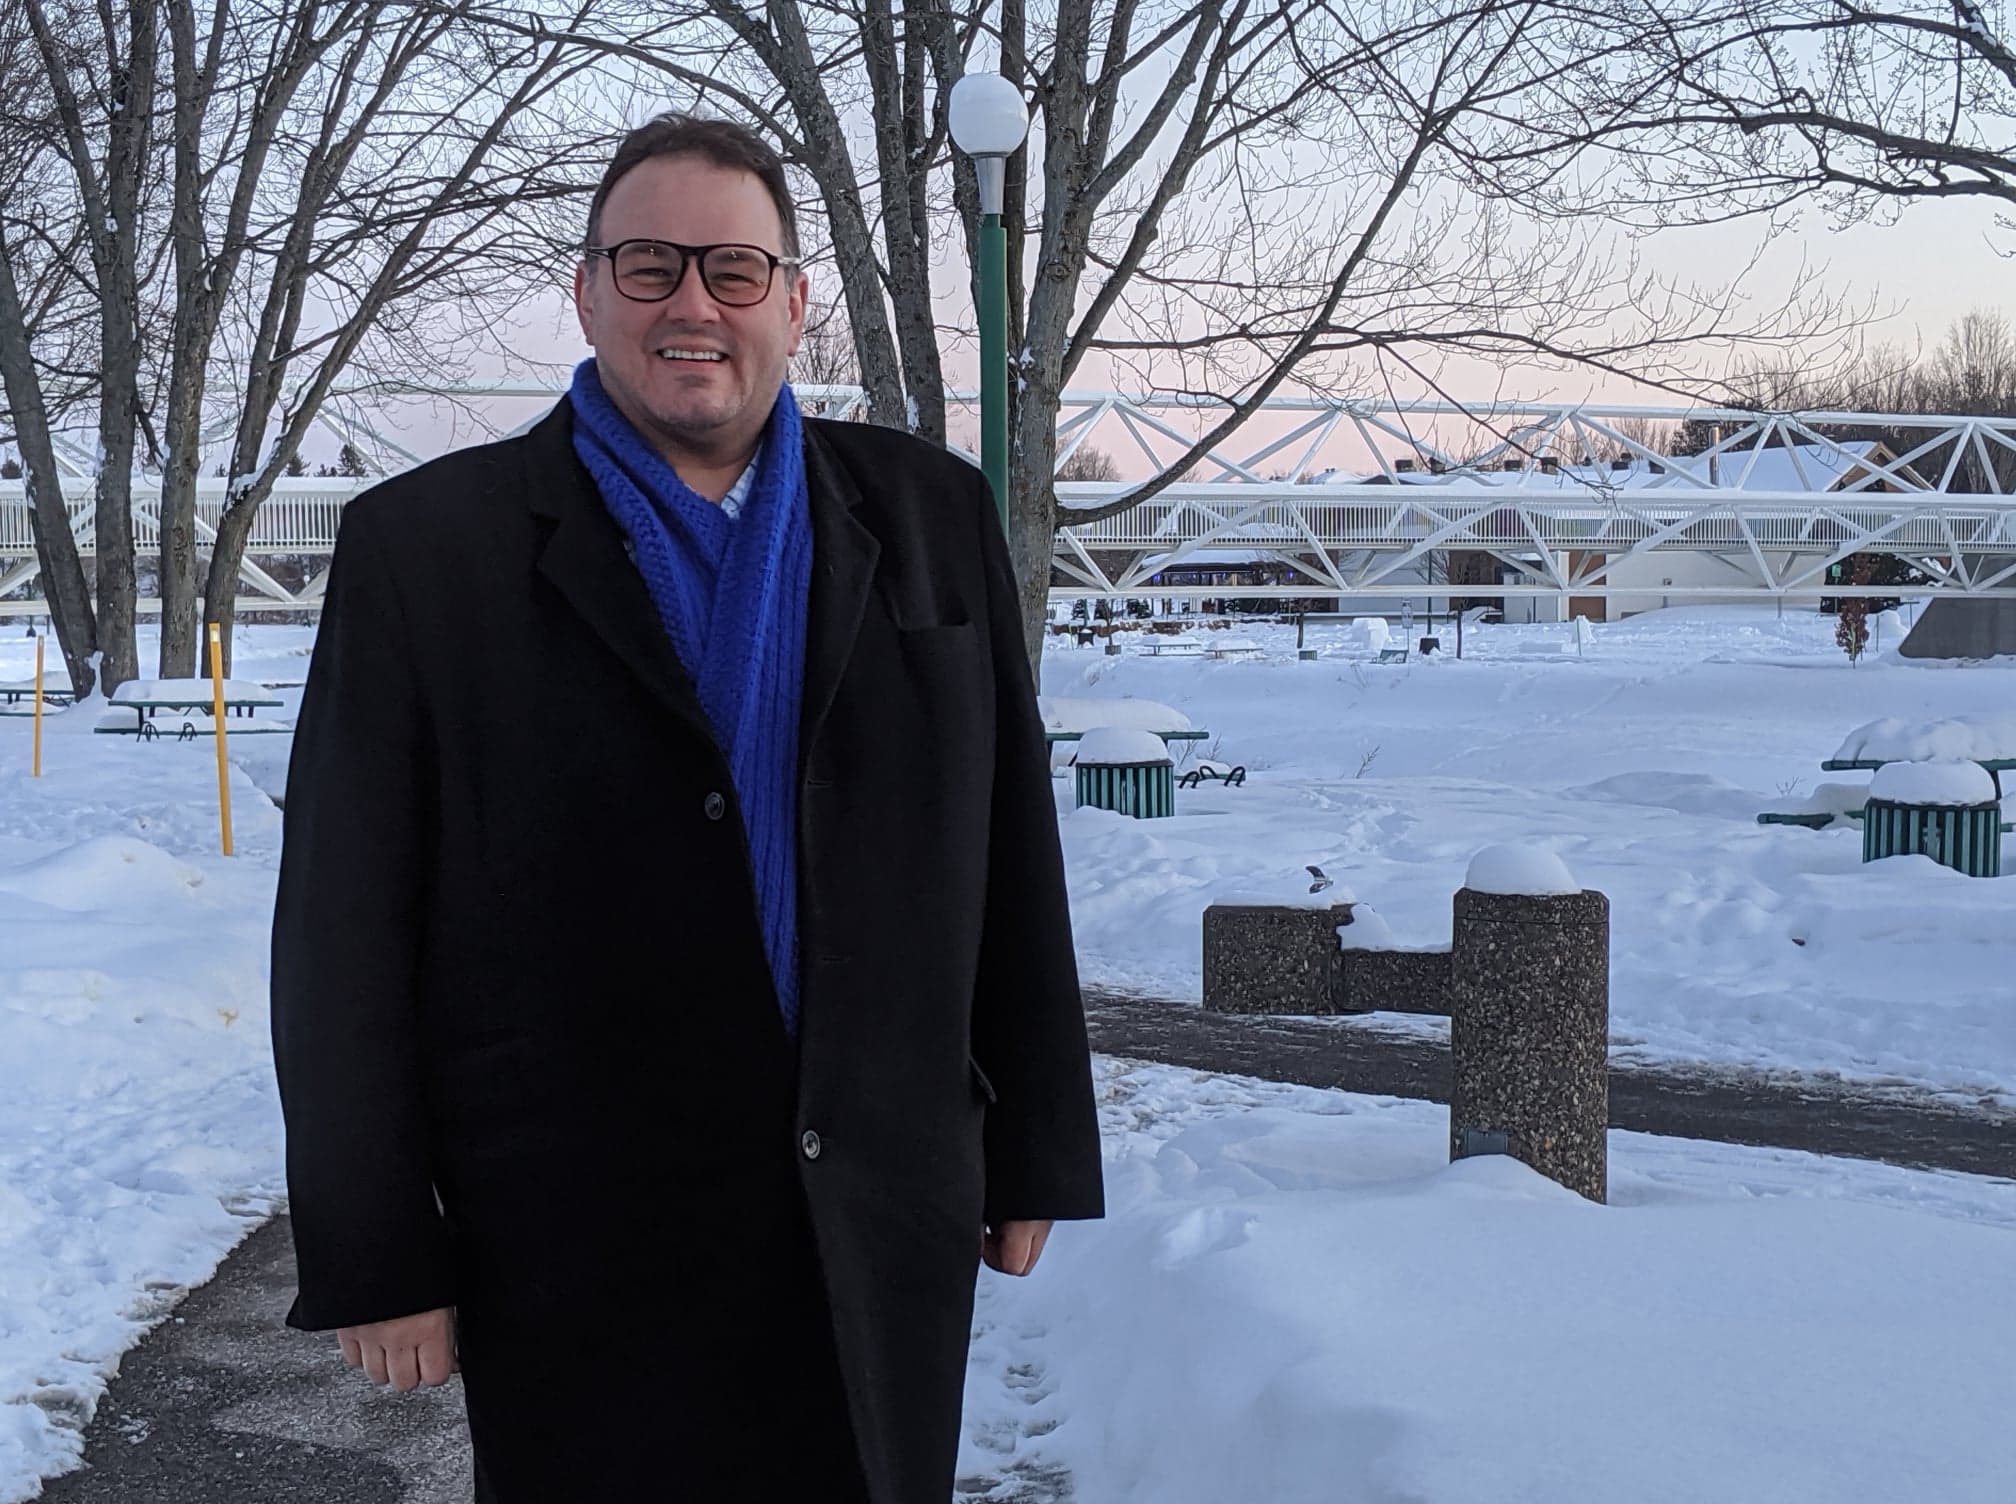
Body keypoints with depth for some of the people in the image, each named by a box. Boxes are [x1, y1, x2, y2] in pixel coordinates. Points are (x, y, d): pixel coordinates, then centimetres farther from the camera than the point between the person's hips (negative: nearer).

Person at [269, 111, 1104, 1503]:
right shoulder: (425, 544, -3)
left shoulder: (935, 520, 5)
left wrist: (1035, 1153, 7)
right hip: (577, 1261, -2)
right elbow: (344, 931, -4)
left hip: (890, 1233, 3)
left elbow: (1012, 856, 7)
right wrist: (376, 1260, -5)